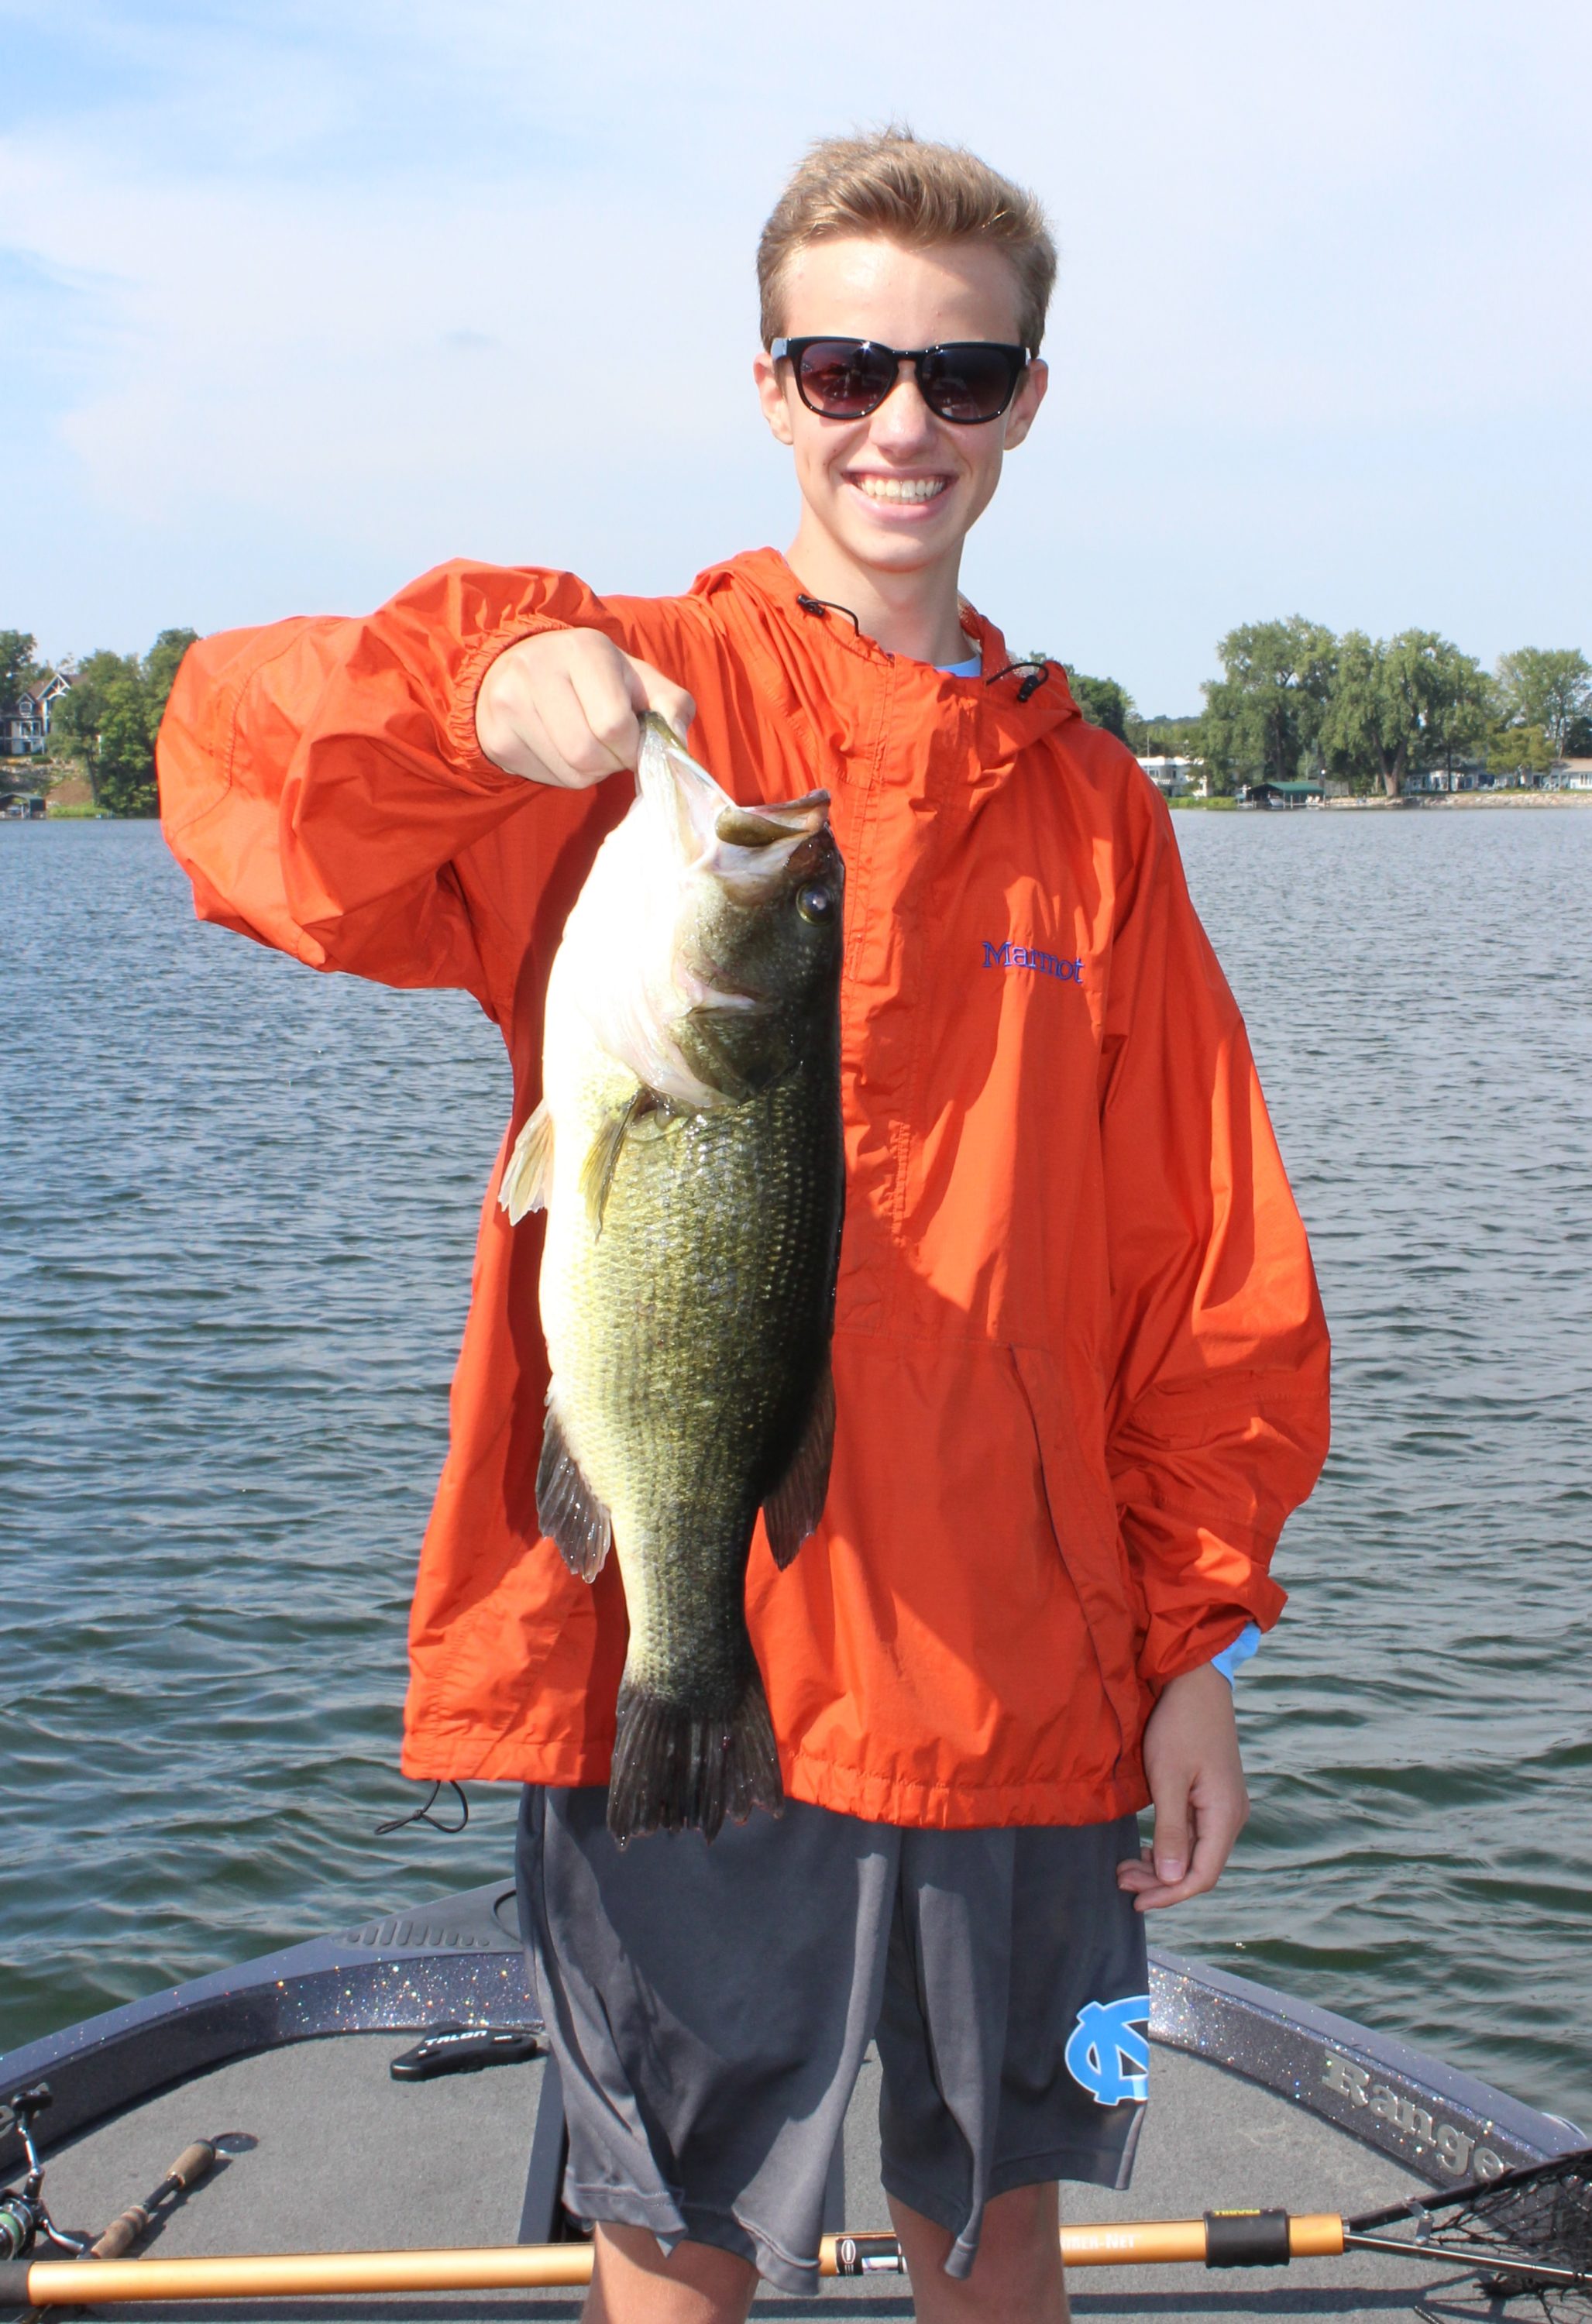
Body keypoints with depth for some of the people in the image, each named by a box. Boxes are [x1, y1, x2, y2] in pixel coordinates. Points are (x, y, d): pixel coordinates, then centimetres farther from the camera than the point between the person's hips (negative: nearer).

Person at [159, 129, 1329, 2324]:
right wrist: (475, 684, -32)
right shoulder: (630, 712, -1)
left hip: (1018, 1677, 3)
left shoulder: (1086, 801, 7)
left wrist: (1200, 1633, 4)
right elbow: (241, 765, -13)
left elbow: (1208, 1272, 8)